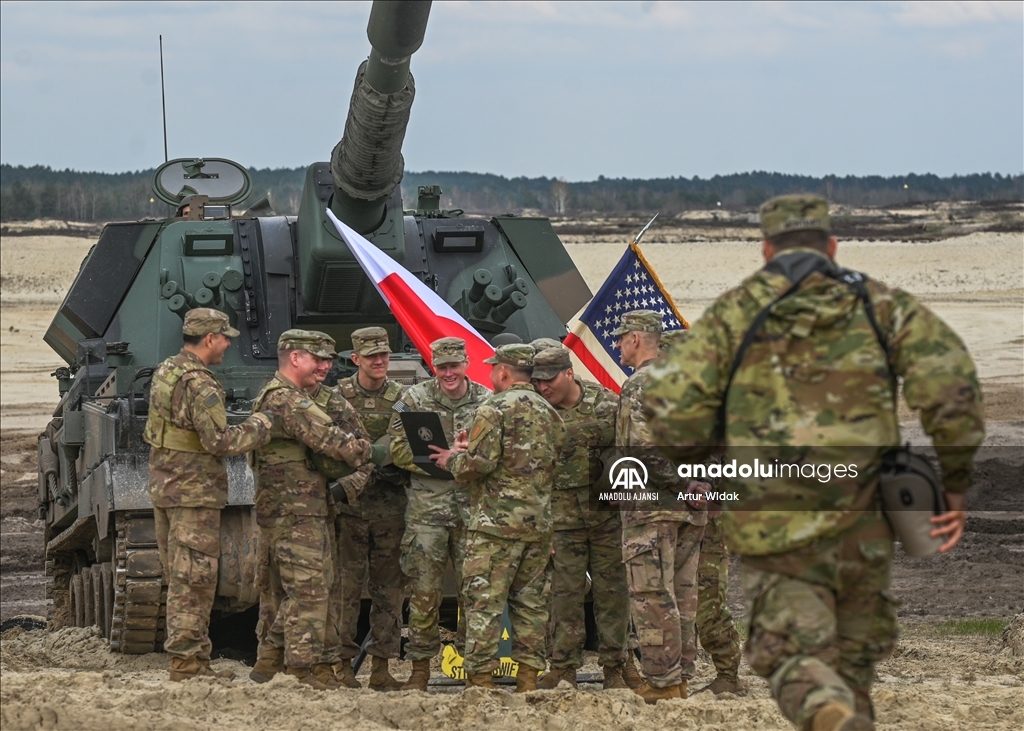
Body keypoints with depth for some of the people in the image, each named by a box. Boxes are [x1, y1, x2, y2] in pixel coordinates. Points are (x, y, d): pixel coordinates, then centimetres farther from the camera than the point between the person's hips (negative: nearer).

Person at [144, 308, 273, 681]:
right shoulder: (199, 383, -19)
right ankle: (187, 660, -4)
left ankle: (186, 656, 18)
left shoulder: (164, 371, 11)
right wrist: (259, 426, -10)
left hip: (162, 486, 9)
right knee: (194, 580, -5)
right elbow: (220, 442, -25)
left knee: (179, 579, 14)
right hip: (194, 493, -9)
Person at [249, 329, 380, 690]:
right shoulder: (288, 400, -15)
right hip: (296, 512, -11)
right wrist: (371, 453, -12)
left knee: (277, 589, 14)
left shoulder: (271, 396, 20)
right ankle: (306, 666, -9)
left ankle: (269, 660, 19)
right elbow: (328, 439, -21)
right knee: (308, 588, -9)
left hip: (274, 511, 11)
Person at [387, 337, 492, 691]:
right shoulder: (414, 400, 4)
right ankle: (420, 667, 7)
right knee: (423, 589, -1)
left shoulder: (486, 402, 7)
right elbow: (398, 449, -2)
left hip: (473, 506, 1)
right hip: (427, 506, -1)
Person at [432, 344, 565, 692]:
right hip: (539, 521, 7)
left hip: (496, 521, -7)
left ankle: (480, 679, -7)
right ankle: (529, 678, 10)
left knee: (484, 600, -4)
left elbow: (480, 463, -17)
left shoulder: (494, 408, -9)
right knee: (530, 600, 11)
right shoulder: (549, 412, 15)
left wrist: (453, 460, 6)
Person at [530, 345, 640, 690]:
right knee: (565, 594, -1)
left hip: (609, 513, 1)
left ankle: (615, 665, 12)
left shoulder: (605, 401, 1)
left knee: (612, 591, 4)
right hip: (563, 516, 0)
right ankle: (562, 667, 5)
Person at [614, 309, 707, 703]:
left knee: (652, 596, -6)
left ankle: (662, 681, -8)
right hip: (691, 507, 8)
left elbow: (641, 447, -21)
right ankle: (682, 676, 14)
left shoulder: (639, 385, -10)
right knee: (682, 594, 11)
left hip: (650, 506, -8)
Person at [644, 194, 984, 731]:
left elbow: (672, 407, -3)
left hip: (774, 525, -1)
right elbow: (946, 375, -10)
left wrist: (702, 456, 18)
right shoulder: (878, 304, 7)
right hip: (859, 524, 1)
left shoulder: (734, 311, 7)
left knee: (797, 662, 2)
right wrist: (957, 480, -2)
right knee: (854, 655, 20)